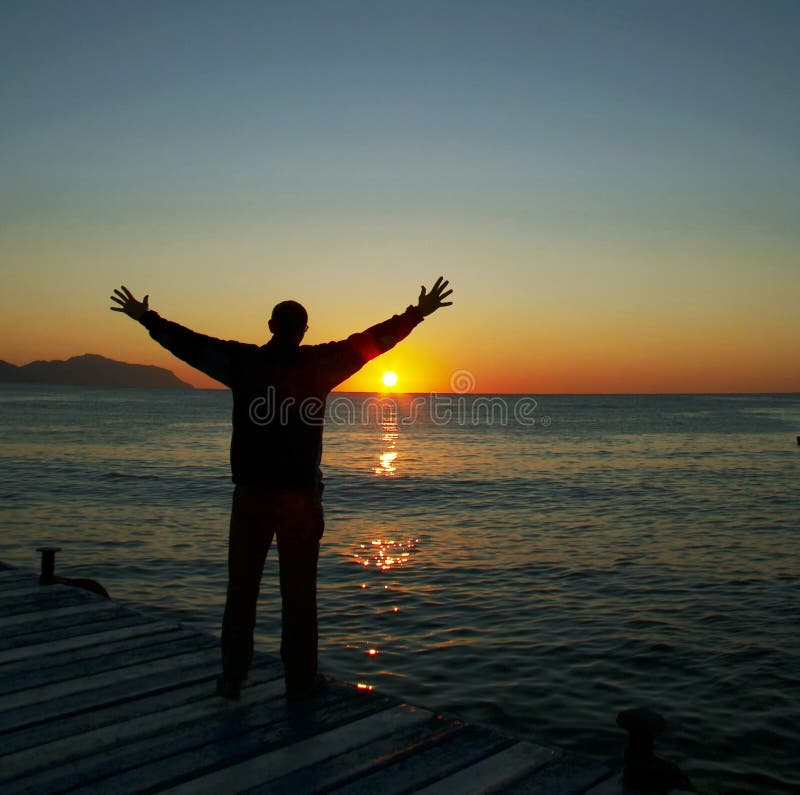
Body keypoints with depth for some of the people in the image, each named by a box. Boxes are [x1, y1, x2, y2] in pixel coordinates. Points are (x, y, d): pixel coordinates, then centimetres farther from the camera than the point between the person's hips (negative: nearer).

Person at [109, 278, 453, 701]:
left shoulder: (243, 361, 1)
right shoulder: (318, 363, -5)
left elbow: (189, 343, 11)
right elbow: (371, 340, -1)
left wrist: (147, 318, 25)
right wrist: (418, 314, 7)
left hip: (250, 491, 2)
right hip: (300, 492, -2)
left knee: (241, 586, 11)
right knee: (298, 589, 6)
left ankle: (231, 677, 19)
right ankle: (300, 679, 13)